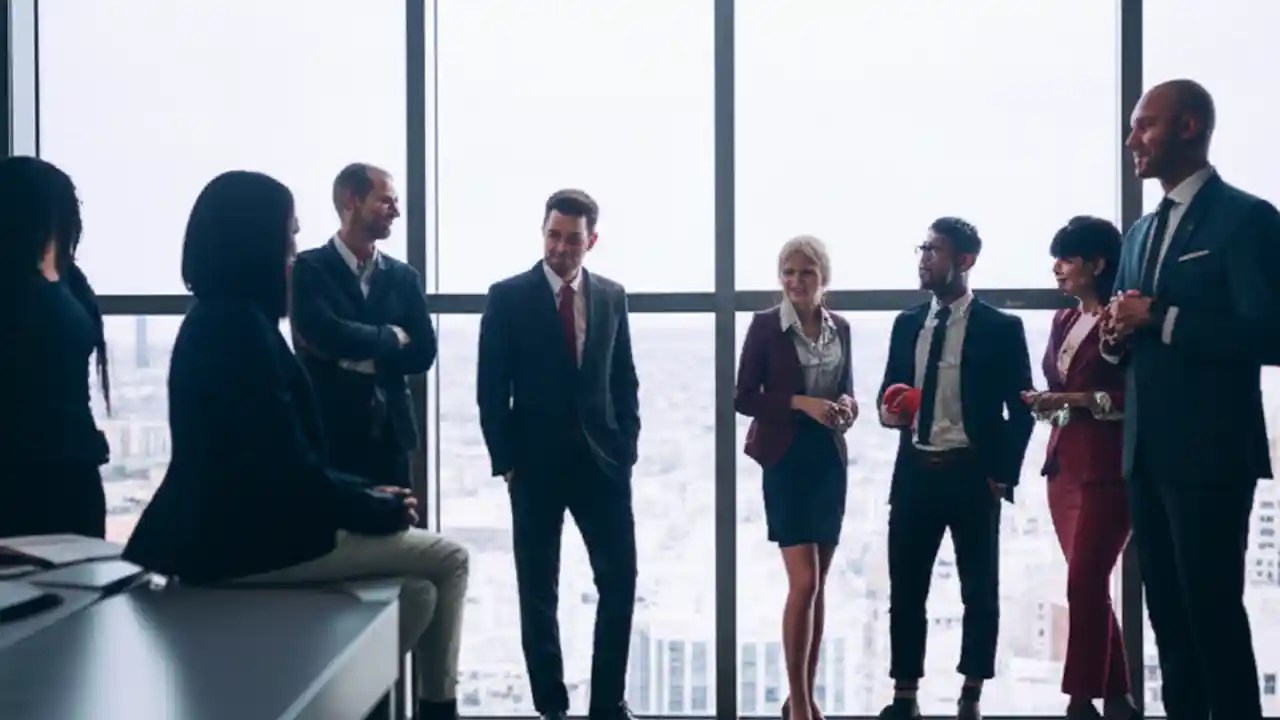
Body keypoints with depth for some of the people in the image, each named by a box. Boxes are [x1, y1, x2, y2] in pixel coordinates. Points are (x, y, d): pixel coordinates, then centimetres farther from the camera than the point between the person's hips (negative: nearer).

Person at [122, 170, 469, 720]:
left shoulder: (217, 318, 13)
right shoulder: (240, 325, -18)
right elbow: (289, 467, -21)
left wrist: (364, 493, 11)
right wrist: (380, 511, -7)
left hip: (235, 526, 10)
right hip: (248, 539, -10)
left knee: (417, 592, 14)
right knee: (447, 559, 1)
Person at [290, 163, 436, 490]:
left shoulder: (404, 276, 11)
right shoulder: (310, 268, -3)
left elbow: (423, 352, 3)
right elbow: (325, 333, -18)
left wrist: (358, 355, -9)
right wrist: (391, 337, -5)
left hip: (390, 435, 4)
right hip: (328, 435, -4)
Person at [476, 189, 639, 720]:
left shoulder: (611, 296, 7)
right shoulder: (508, 297, -3)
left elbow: (625, 380, 11)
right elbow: (491, 389, -4)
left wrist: (626, 448, 2)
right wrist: (505, 461, -7)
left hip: (602, 460, 3)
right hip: (536, 463, -3)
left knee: (620, 581, 2)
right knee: (538, 591, 5)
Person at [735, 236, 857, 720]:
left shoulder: (840, 327, 7)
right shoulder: (766, 325, -7)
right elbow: (744, 398, -8)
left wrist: (846, 404, -6)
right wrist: (802, 403, -19)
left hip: (831, 459, 5)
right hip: (787, 459, -5)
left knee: (818, 585, 10)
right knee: (804, 582, -9)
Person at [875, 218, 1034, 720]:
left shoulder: (1001, 328, -3)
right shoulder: (907, 324, 10)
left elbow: (1021, 409, -1)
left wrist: (1004, 474, -6)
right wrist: (888, 410, -5)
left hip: (973, 473, -4)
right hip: (914, 471, 4)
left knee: (980, 590, 5)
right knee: (905, 588, 6)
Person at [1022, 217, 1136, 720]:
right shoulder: (1063, 321, 16)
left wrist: (1079, 399, -20)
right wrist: (1046, 404, 1)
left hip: (1106, 467, -8)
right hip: (1064, 463, 8)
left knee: (1083, 584, -9)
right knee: (1090, 584, 10)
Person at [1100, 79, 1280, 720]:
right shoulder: (1140, 232, 17)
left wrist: (1161, 318, -20)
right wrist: (1117, 336, -1)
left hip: (1210, 452, -8)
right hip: (1147, 452, 8)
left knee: (1214, 611, -4)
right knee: (1169, 613, 12)